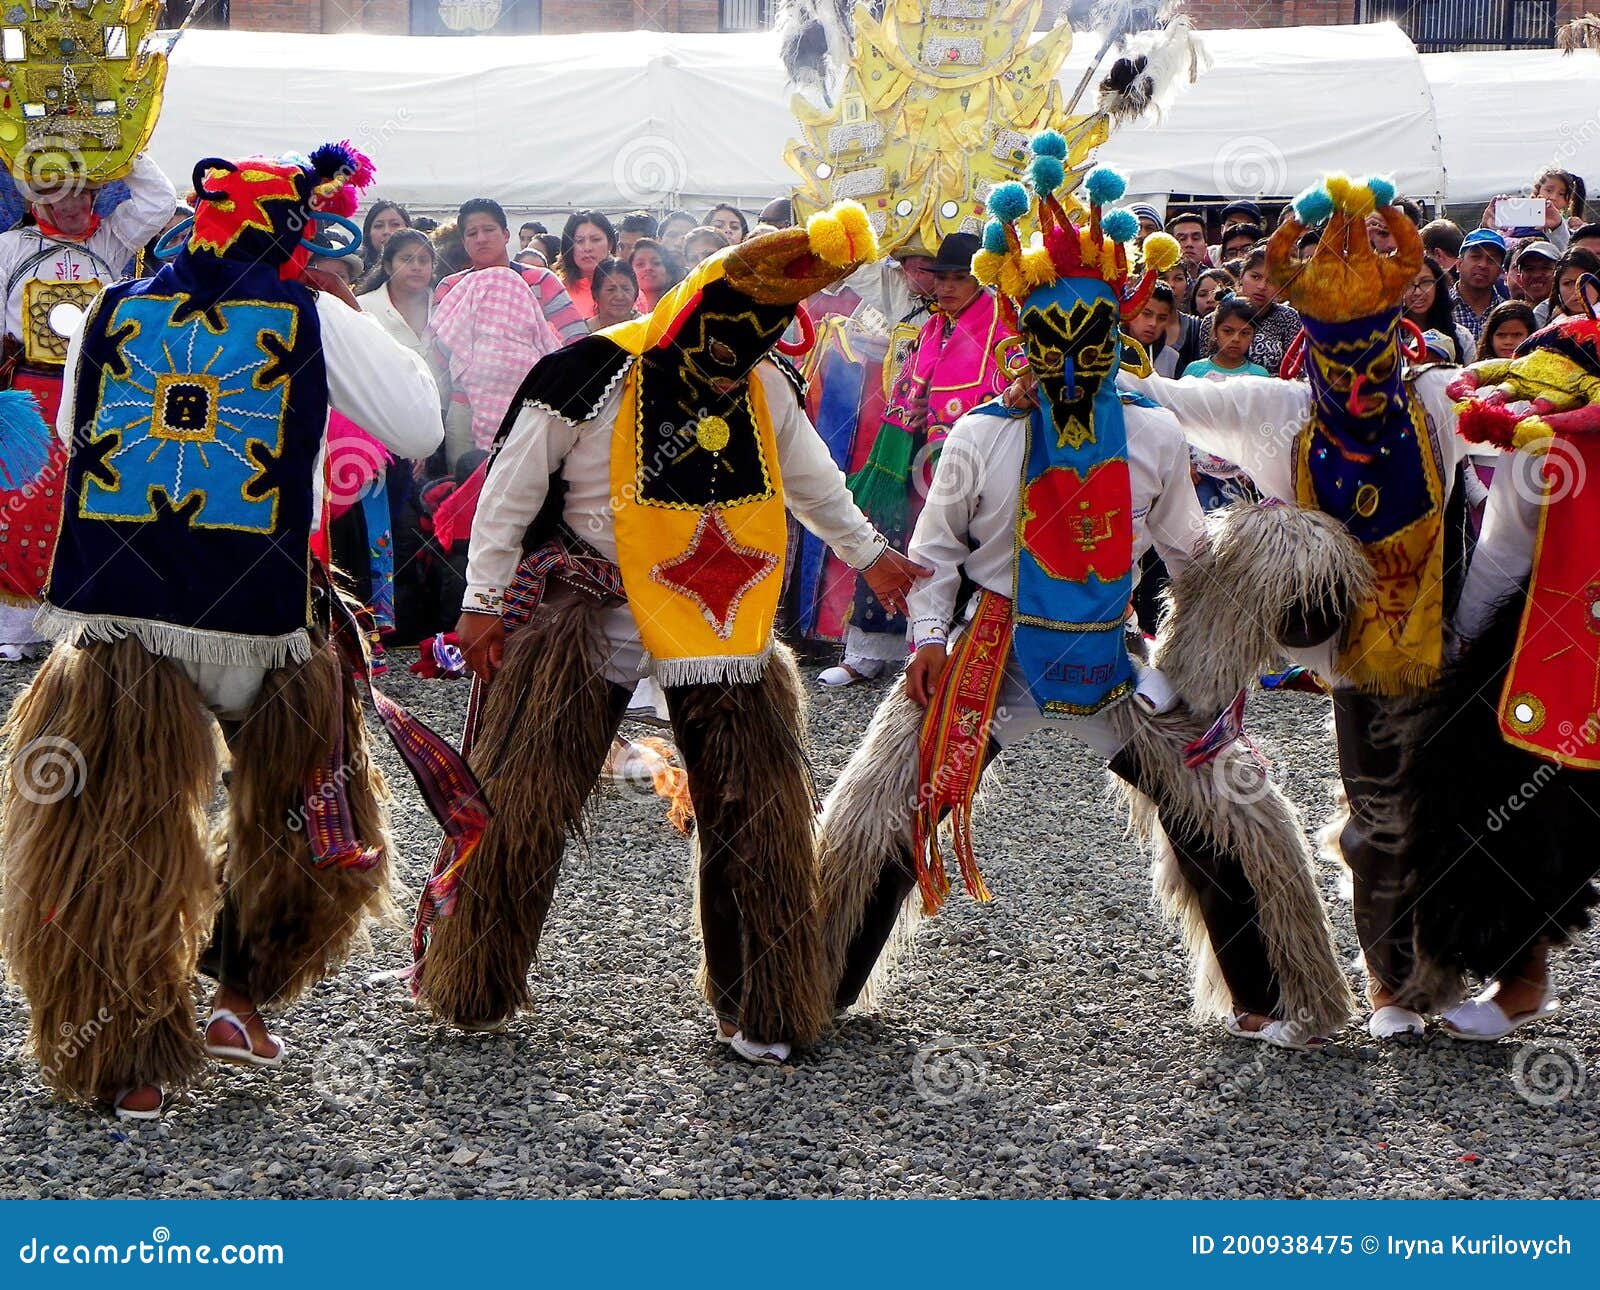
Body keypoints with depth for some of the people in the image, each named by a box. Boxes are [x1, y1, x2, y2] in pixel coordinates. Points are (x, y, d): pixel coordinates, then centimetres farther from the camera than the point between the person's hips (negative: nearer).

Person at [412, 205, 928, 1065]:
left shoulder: (768, 391, 1)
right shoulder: (592, 380, -13)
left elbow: (811, 480, 22)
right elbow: (511, 490, -4)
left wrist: (867, 554, 31)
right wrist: (484, 601, -4)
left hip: (722, 624, 3)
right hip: (589, 620, -3)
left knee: (757, 808, -1)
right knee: (522, 801, 0)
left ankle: (760, 1007, 12)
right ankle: (474, 990, 18)